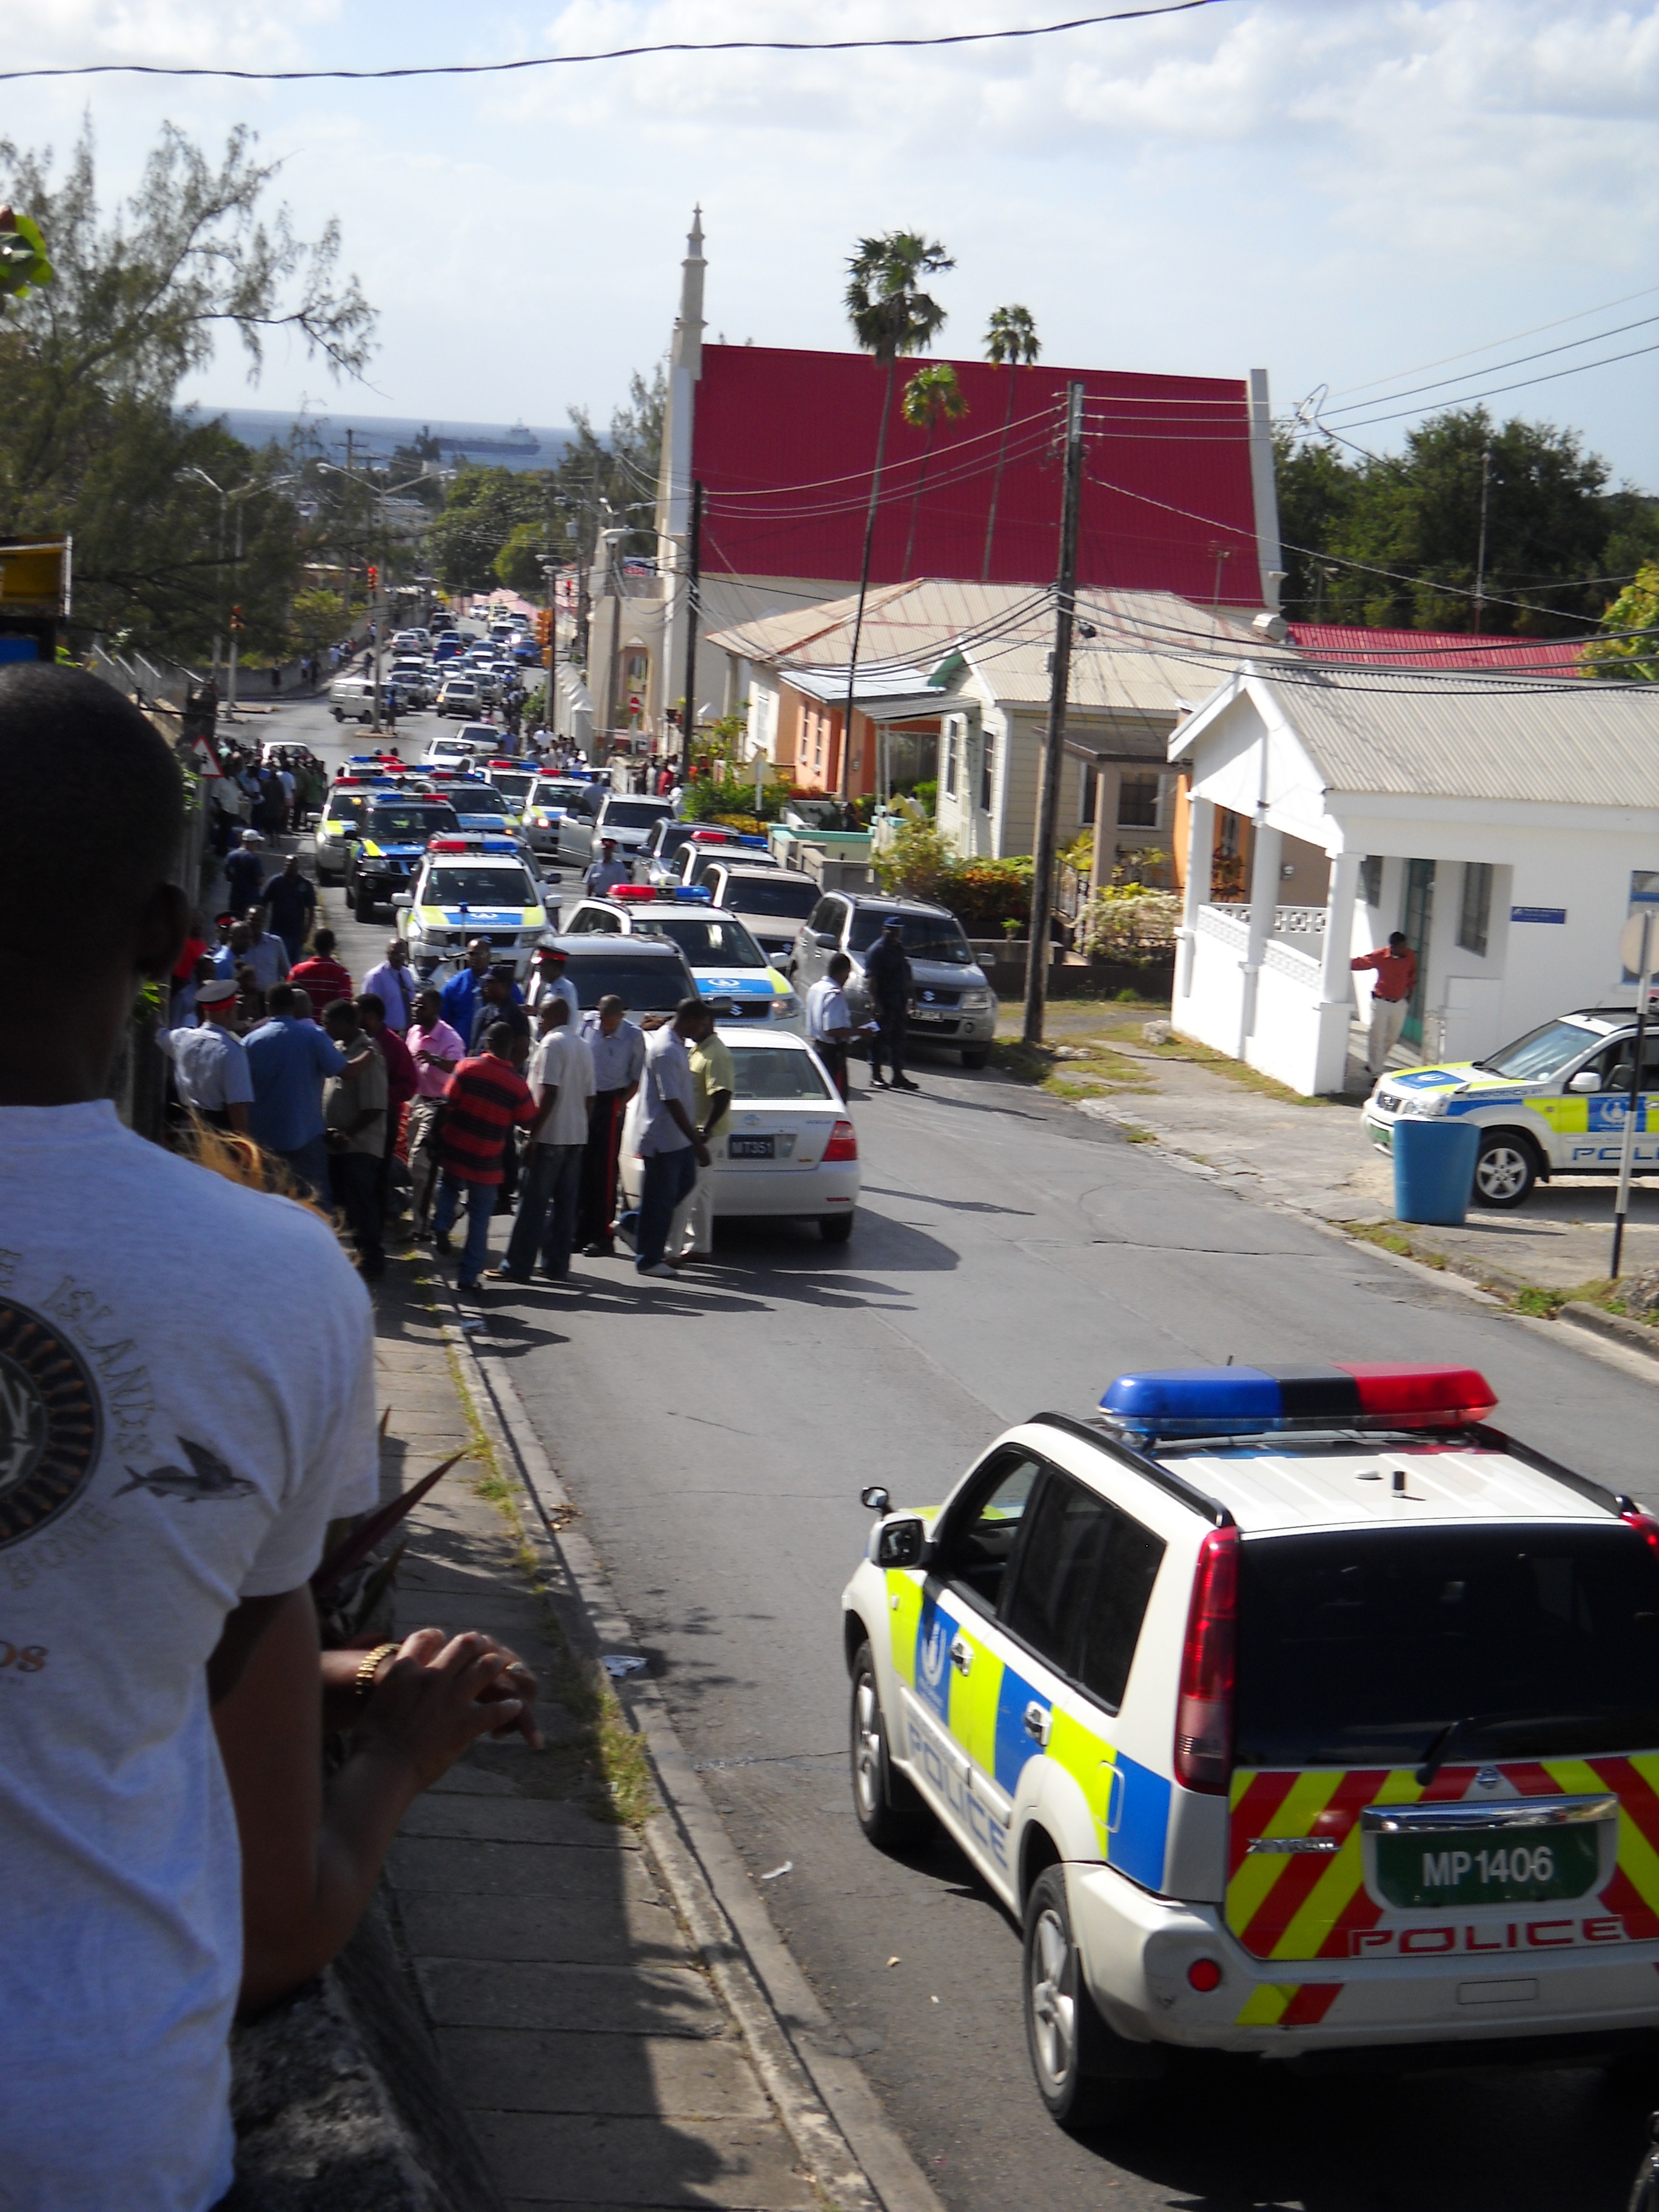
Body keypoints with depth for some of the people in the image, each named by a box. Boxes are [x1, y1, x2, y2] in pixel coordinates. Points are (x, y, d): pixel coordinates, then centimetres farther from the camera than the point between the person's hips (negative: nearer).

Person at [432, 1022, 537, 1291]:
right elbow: (528, 1122, 0)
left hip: (454, 1151, 1)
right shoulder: (517, 1084, -9)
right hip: (486, 1163, -1)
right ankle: (468, 1276, 9)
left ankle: (441, 1226, 5)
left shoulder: (467, 1068, -9)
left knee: (449, 1187, 31)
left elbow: (447, 1106, -8)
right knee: (479, 1218, 9)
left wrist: (438, 1138, 5)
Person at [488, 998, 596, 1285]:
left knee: (533, 1204, -5)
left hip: (550, 1136, -8)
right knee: (565, 1205, 9)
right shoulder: (583, 1046, 15)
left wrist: (533, 1135, -16)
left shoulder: (552, 1043, -11)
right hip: (577, 1137, 8)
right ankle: (557, 1266, 11)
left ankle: (517, 1267, -3)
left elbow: (548, 1093, -18)